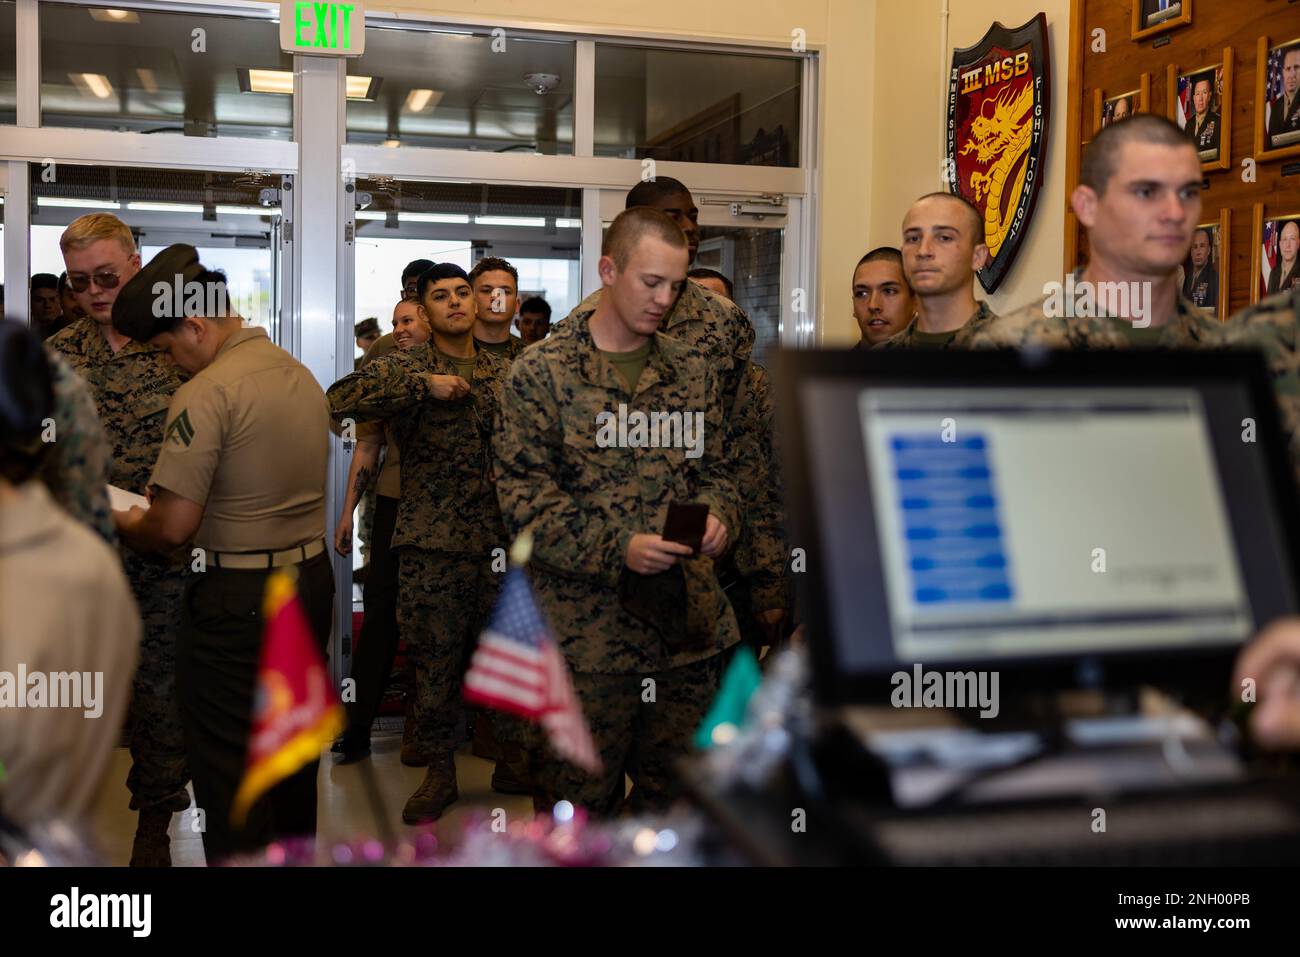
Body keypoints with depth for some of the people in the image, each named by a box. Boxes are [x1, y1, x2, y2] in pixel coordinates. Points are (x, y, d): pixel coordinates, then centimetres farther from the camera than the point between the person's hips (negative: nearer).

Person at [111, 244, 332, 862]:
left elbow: (172, 528, -21)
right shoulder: (300, 374, 7)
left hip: (237, 599, -8)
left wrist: (123, 524, 1)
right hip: (312, 578, 8)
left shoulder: (207, 393, -19)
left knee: (227, 767, 5)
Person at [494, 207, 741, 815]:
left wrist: (717, 514, -5)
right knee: (582, 799, 6)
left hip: (689, 626, 4)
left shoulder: (694, 370, 12)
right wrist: (617, 548, -19)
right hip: (588, 625, -4)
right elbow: (525, 494, -8)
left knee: (674, 791, 14)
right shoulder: (542, 371, -3)